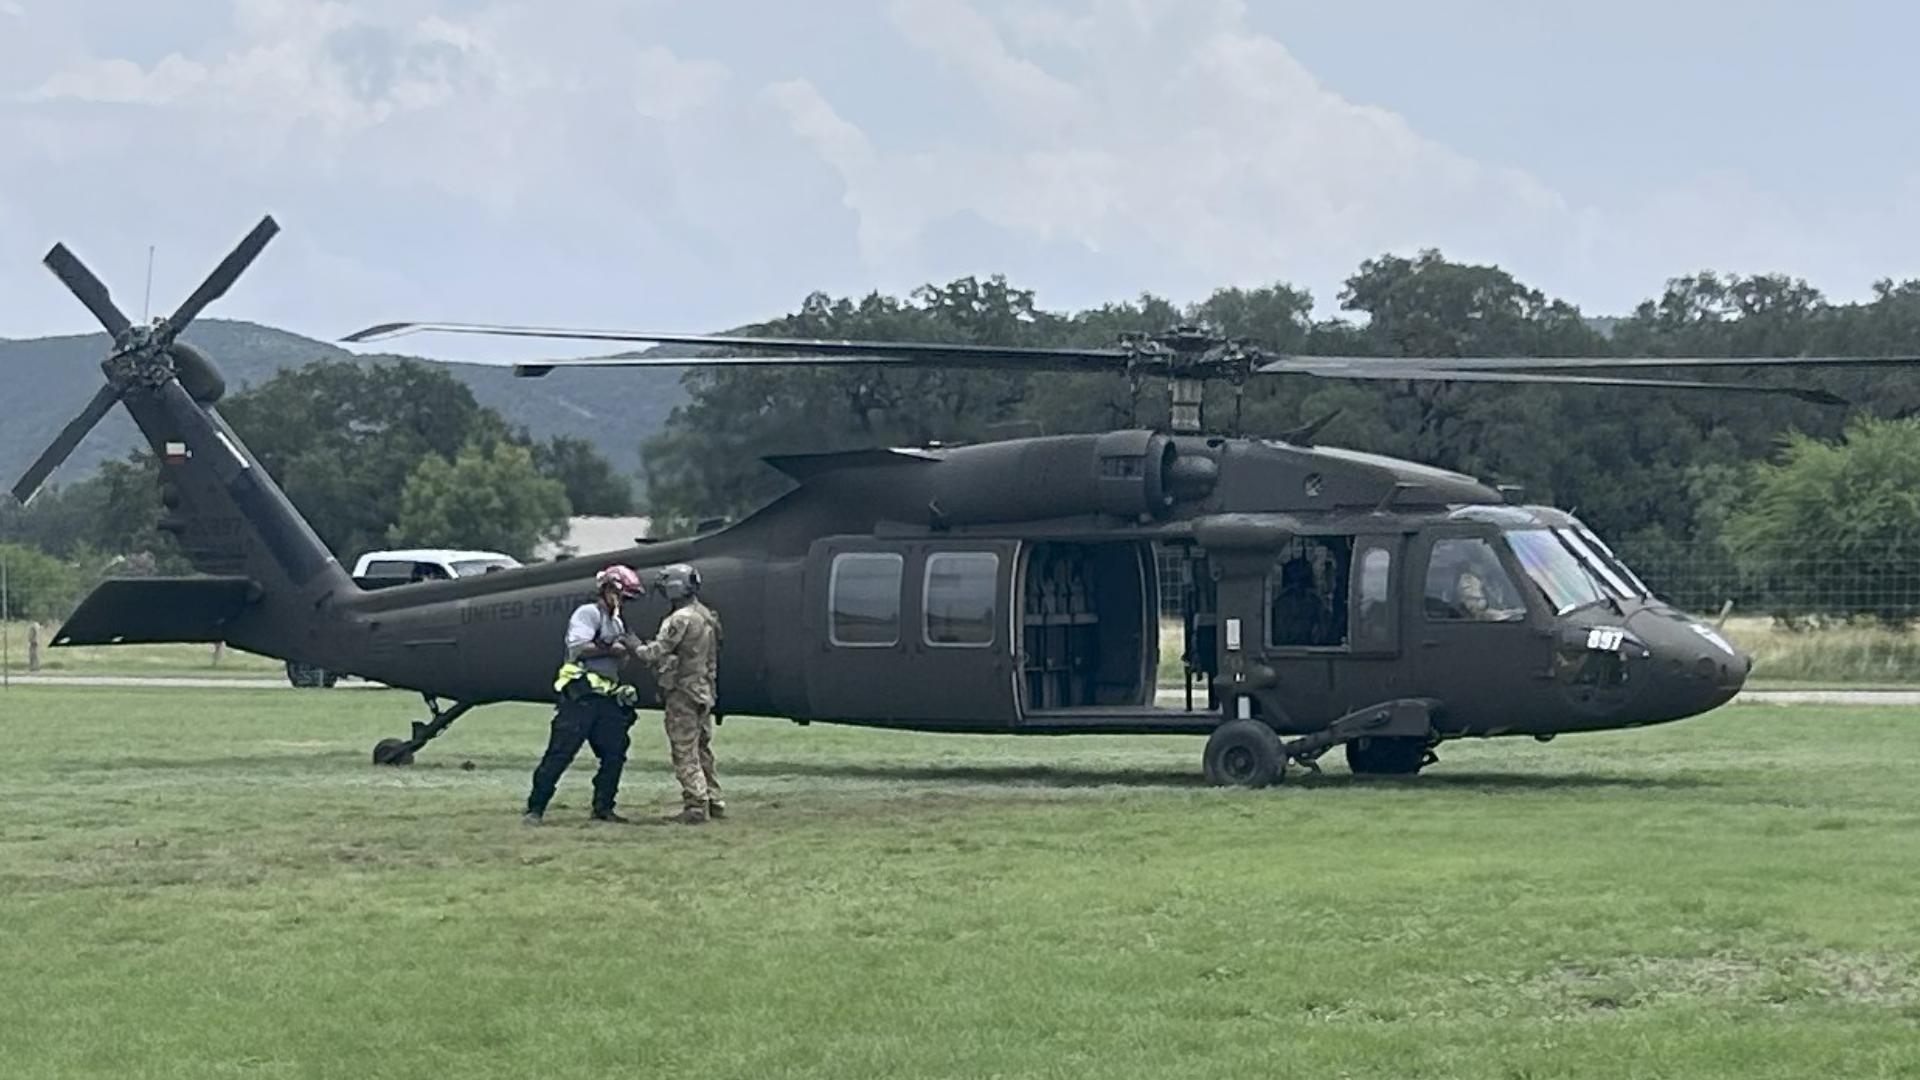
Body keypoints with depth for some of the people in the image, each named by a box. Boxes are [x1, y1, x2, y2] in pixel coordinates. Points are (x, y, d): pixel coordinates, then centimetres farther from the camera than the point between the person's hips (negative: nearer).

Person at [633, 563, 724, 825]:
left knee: (685, 754, -5)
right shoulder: (707, 616, 13)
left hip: (683, 693, -9)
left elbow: (657, 653, -18)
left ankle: (696, 806, -7)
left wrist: (635, 648, -1)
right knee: (702, 750, 16)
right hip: (704, 692, 9)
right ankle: (713, 801, 20)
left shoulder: (681, 619, -17)